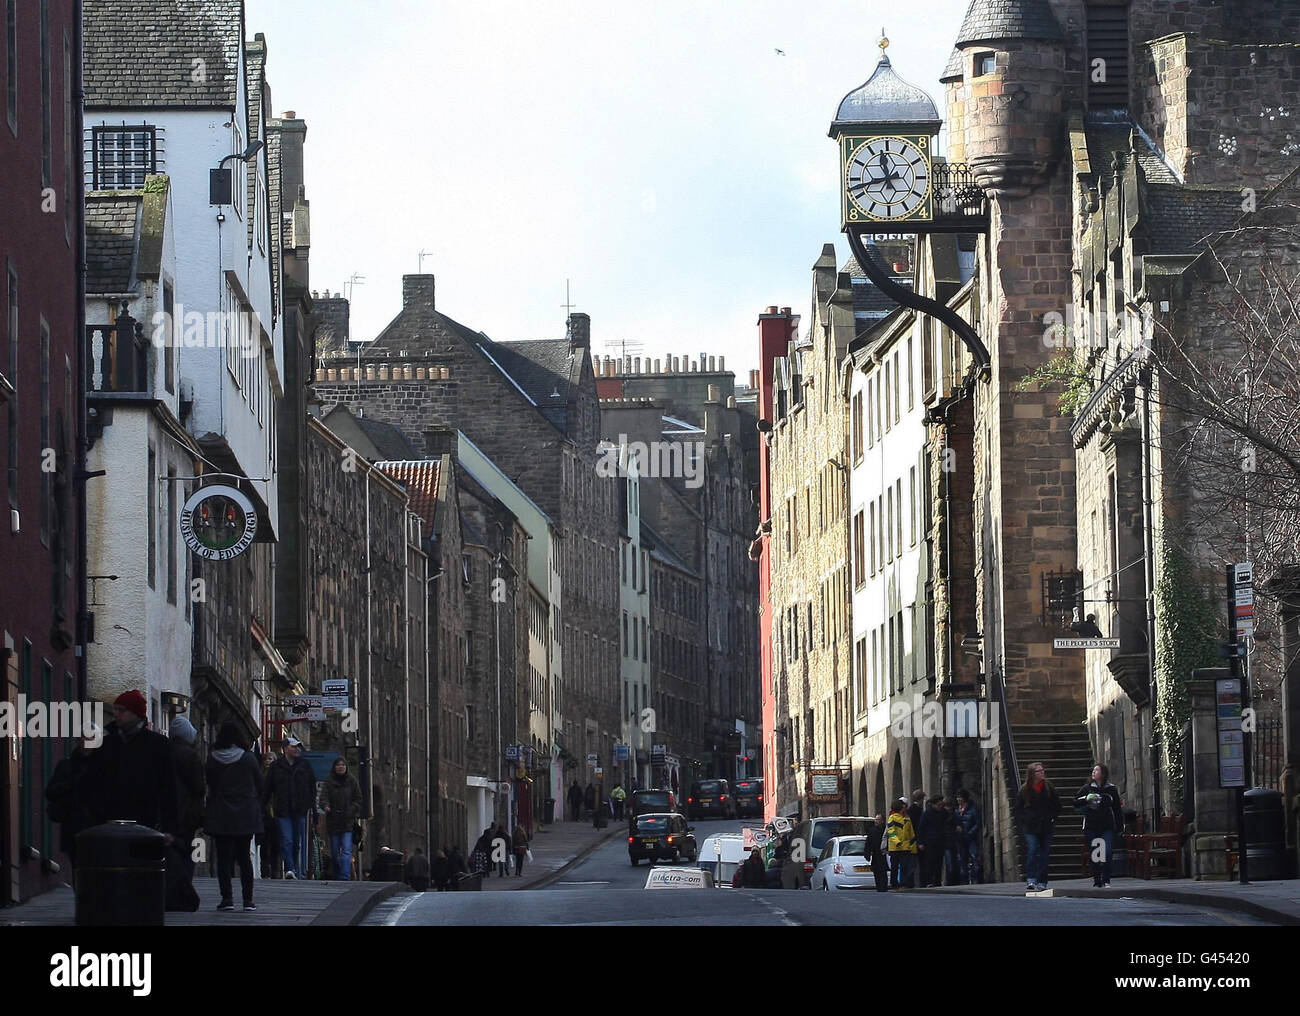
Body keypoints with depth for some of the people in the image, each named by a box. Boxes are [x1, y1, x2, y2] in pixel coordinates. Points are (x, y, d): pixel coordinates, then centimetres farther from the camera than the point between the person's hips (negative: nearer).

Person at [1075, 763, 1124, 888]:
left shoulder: (1111, 789, 5)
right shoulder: (1087, 788, 7)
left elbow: (1117, 808, 8)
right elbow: (1076, 803, 7)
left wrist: (1120, 825, 2)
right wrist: (1086, 799, -11)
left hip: (1107, 827, -1)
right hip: (1091, 827, 1)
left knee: (1108, 853, -11)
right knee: (1094, 855, 1)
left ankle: (1106, 881, -4)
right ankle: (1097, 881, 9)